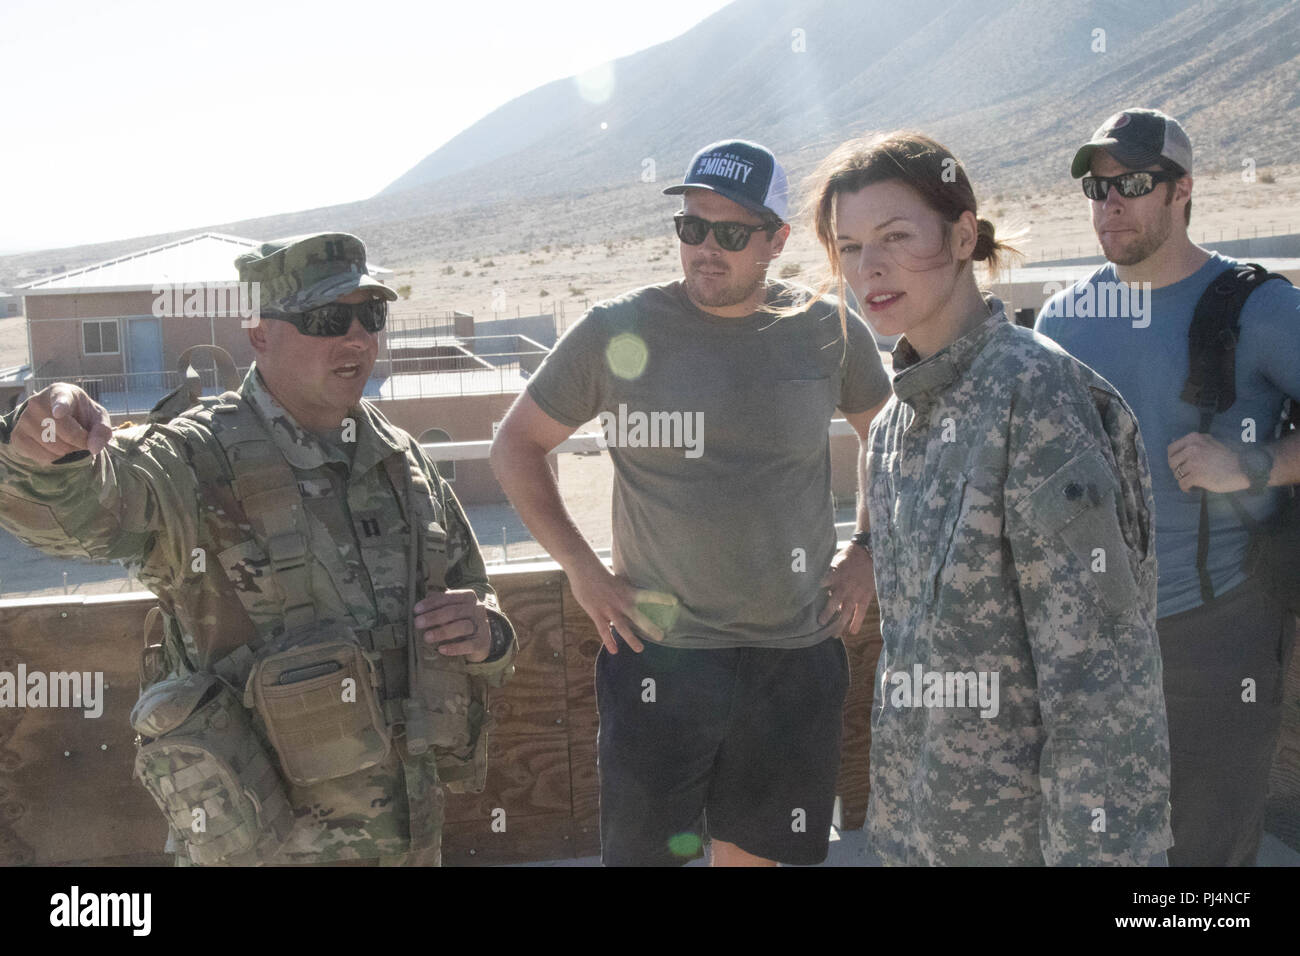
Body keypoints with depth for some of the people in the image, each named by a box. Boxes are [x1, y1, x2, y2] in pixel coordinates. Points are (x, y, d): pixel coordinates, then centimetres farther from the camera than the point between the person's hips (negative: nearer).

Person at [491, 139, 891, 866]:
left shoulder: (829, 332, 0)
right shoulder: (619, 333, -6)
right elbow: (518, 445, 4)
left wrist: (867, 551, 8)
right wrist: (582, 568, -3)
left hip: (798, 652, 2)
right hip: (661, 653, -2)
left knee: (753, 850, 15)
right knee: (640, 848, 5)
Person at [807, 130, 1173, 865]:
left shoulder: (1036, 392, -17)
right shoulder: (899, 418, 6)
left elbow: (1095, 660, -20)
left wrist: (1091, 846, -20)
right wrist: (898, 811, 16)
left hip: (1027, 825, -7)